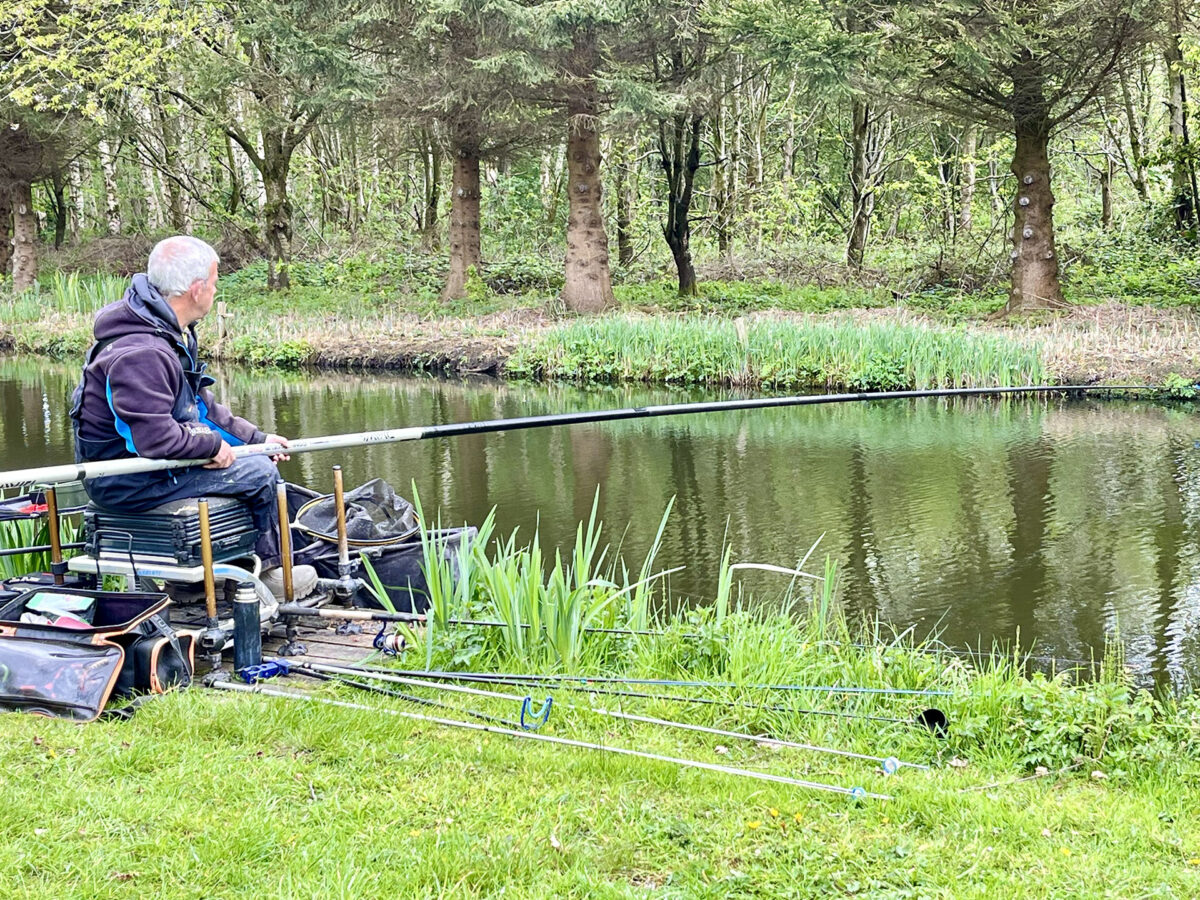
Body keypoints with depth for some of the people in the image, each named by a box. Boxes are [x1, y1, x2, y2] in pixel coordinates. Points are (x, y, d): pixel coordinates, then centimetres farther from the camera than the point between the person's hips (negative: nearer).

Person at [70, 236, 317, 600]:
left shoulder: (171, 332, 7)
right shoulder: (141, 355, -29)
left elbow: (200, 405, 16)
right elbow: (156, 437, -32)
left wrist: (256, 437, 10)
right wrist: (213, 445, -17)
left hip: (144, 457, 11)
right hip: (126, 483, -11)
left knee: (253, 456, 17)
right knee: (260, 473, -8)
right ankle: (271, 571, 14)